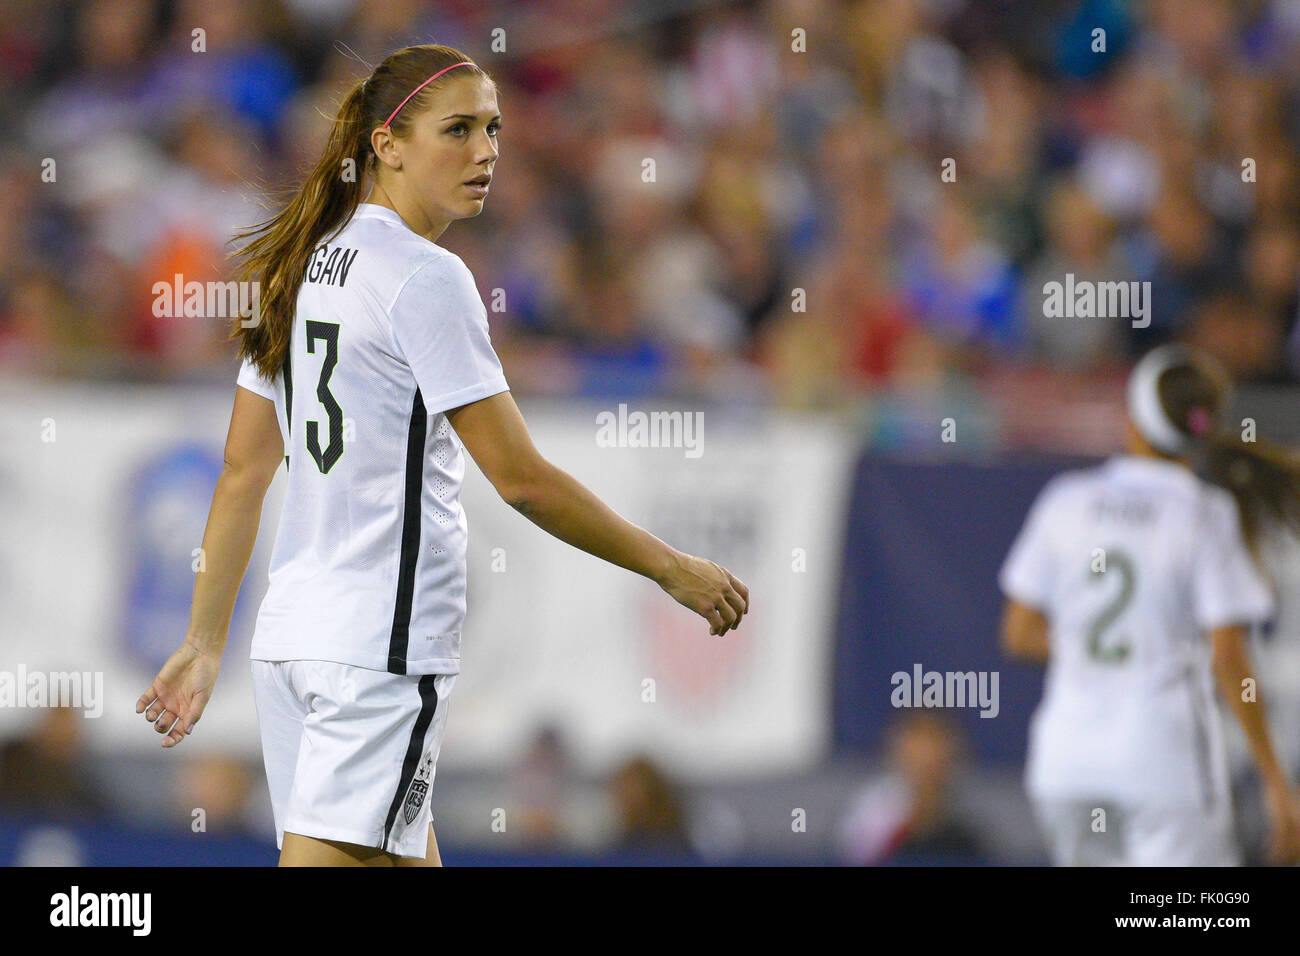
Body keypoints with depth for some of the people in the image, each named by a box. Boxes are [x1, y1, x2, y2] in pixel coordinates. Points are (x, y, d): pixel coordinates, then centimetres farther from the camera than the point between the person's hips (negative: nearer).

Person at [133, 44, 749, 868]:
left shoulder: (307, 266, 12)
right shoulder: (427, 279, -13)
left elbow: (244, 472, 14)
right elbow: (521, 477, -15)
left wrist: (205, 644, 17)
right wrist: (672, 568, -7)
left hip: (293, 631, 9)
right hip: (387, 644, -9)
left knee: (406, 855, 14)